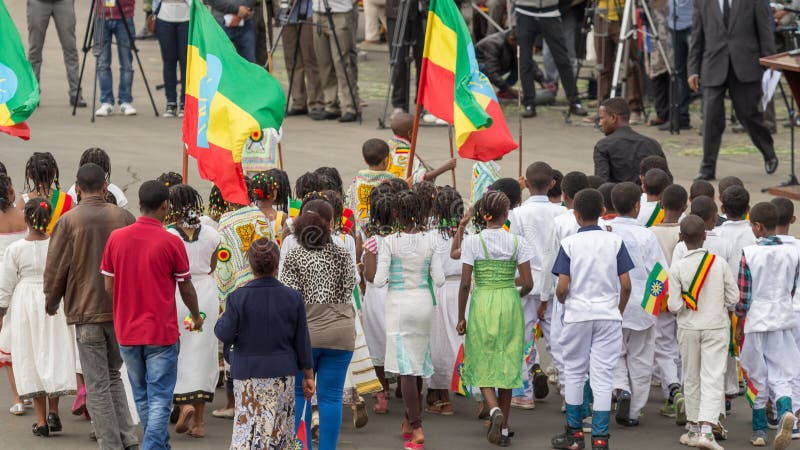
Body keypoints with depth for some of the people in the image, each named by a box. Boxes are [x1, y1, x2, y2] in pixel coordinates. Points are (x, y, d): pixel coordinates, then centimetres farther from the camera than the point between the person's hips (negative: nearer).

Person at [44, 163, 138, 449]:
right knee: (113, 376, 18)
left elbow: (55, 269, -6)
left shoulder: (68, 221, -9)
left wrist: (51, 303, 12)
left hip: (86, 312, -3)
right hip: (122, 311, 3)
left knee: (97, 385, 3)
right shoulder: (124, 218, -1)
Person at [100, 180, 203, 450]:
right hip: (161, 332, -4)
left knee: (142, 397, 18)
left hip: (127, 333, 4)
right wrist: (196, 317, 17)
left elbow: (108, 287, 4)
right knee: (159, 399, -1)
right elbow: (186, 288, -2)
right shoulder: (171, 242, -11)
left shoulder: (116, 238, -2)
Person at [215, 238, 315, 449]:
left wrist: (221, 320, 14)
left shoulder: (238, 298, -10)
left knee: (248, 426, -1)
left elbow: (226, 336, -8)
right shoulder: (293, 298, -4)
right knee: (280, 429, 11)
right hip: (282, 374, 2)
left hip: (248, 373, -2)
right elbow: (302, 341, 1)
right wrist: (308, 376, 10)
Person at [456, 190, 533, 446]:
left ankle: (494, 409, -18)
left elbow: (465, 283, -7)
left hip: (482, 303, -1)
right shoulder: (517, 242, -3)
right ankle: (503, 428, 16)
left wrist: (461, 317, 3)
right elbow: (528, 284, -3)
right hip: (510, 304, 1)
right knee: (506, 365, 11)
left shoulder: (472, 242, -6)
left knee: (483, 365, 9)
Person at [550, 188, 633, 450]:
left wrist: (563, 300, 13)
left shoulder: (569, 244, -5)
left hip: (577, 314, -1)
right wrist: (619, 311, 13)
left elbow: (562, 287, -9)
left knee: (574, 372, 13)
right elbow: (626, 285, -4)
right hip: (608, 315, 1)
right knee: (603, 375, 2)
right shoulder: (615, 242, -1)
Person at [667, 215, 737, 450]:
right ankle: (706, 430, -16)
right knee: (713, 378, -3)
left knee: (691, 378, 15)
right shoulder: (719, 263, -8)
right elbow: (733, 296, -3)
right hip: (716, 326, 0)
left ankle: (694, 428, 22)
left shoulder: (677, 267, -12)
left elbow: (674, 306, -12)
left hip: (688, 328, 0)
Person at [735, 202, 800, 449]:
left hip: (756, 320, -2)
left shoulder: (749, 253, -11)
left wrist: (739, 324, 3)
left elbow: (743, 294, -8)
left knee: (757, 376, 9)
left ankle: (759, 430, 15)